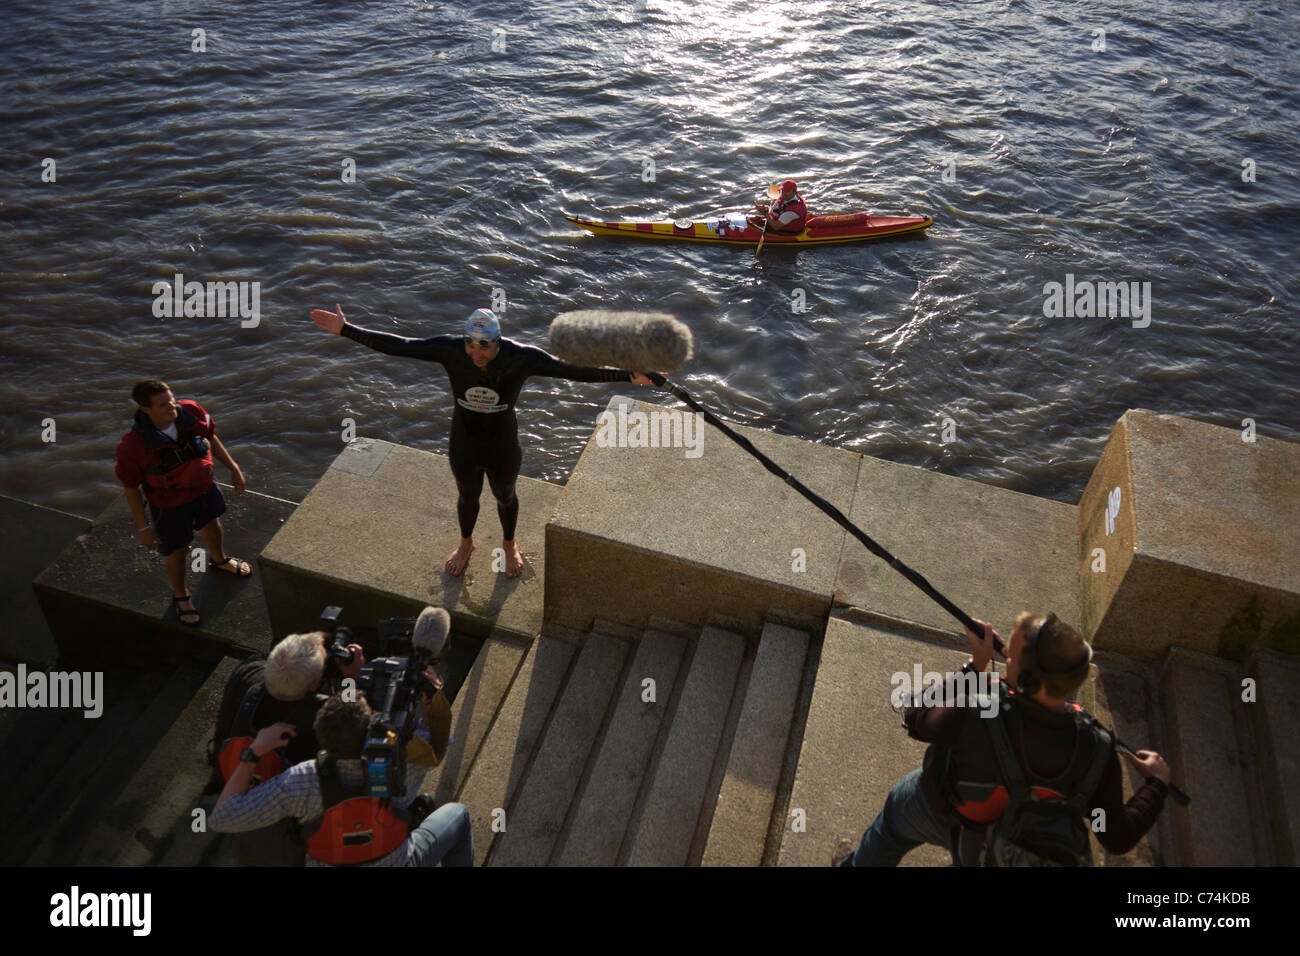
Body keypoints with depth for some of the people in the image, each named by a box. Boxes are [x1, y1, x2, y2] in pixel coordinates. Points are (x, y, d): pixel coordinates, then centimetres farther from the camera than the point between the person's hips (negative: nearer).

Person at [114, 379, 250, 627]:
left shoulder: (191, 412, -23)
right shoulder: (134, 446, -34)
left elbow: (211, 438, -1)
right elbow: (130, 488, -20)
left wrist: (233, 467, 4)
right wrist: (143, 527, -14)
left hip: (204, 488, 5)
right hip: (171, 504, -4)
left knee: (212, 526, 32)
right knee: (177, 552, 16)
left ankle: (219, 559, 67)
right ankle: (180, 596, 48)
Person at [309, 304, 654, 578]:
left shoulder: (522, 357, -27)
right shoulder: (450, 350, -24)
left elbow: (576, 371, -26)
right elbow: (396, 345, -18)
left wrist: (629, 375, -30)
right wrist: (345, 330, -19)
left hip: (503, 449, -1)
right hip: (463, 448, 1)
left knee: (505, 496, 26)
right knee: (467, 496, 27)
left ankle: (509, 544, 59)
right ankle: (465, 542, 60)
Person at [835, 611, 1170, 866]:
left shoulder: (974, 719, -48)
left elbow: (914, 719, -25)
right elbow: (1119, 837, -21)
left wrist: (974, 666, -22)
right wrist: (1157, 785, -3)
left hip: (936, 808, -2)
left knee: (897, 815, 32)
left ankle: (858, 865, 58)